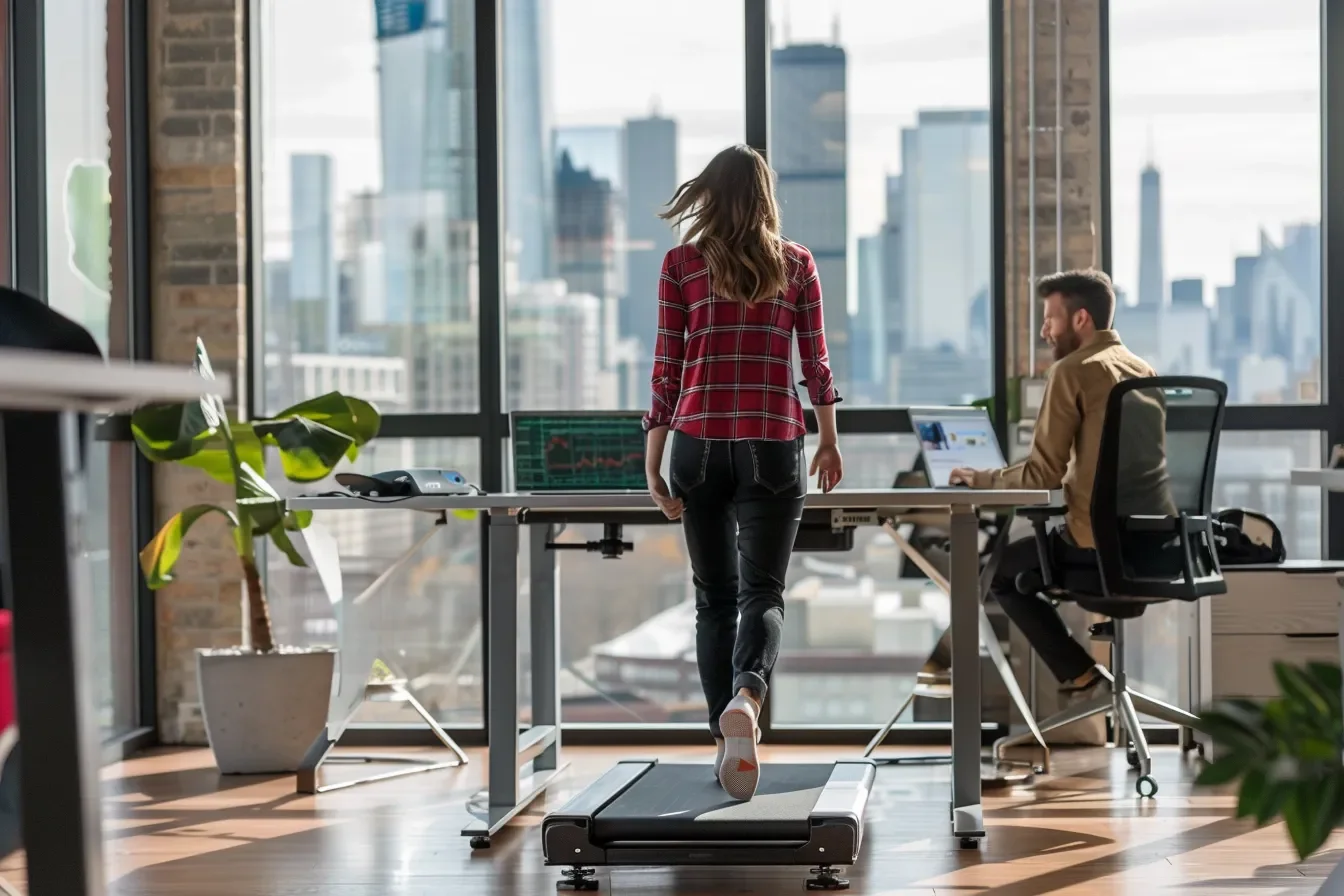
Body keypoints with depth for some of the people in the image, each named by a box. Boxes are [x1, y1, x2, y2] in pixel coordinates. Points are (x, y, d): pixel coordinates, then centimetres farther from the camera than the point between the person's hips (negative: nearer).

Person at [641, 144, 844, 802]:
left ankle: (726, 738, 12)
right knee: (762, 591, -2)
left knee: (714, 597, 12)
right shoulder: (796, 264, 5)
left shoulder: (682, 263, 2)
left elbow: (666, 366, 0)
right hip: (773, 445, -1)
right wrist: (829, 441, 22)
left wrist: (653, 463, 4)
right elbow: (815, 361, 9)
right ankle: (745, 698, -32)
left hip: (699, 442, 1)